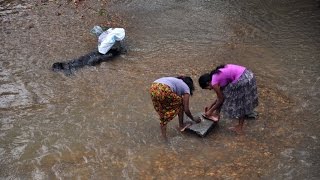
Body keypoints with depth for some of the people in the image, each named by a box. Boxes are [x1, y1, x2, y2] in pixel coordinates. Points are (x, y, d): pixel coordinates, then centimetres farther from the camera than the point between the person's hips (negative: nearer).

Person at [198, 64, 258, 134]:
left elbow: (221, 99, 4)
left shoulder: (214, 83, -6)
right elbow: (221, 95, 26)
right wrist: (210, 106, 32)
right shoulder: (217, 75, 18)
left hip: (242, 80, -9)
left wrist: (211, 111, 15)